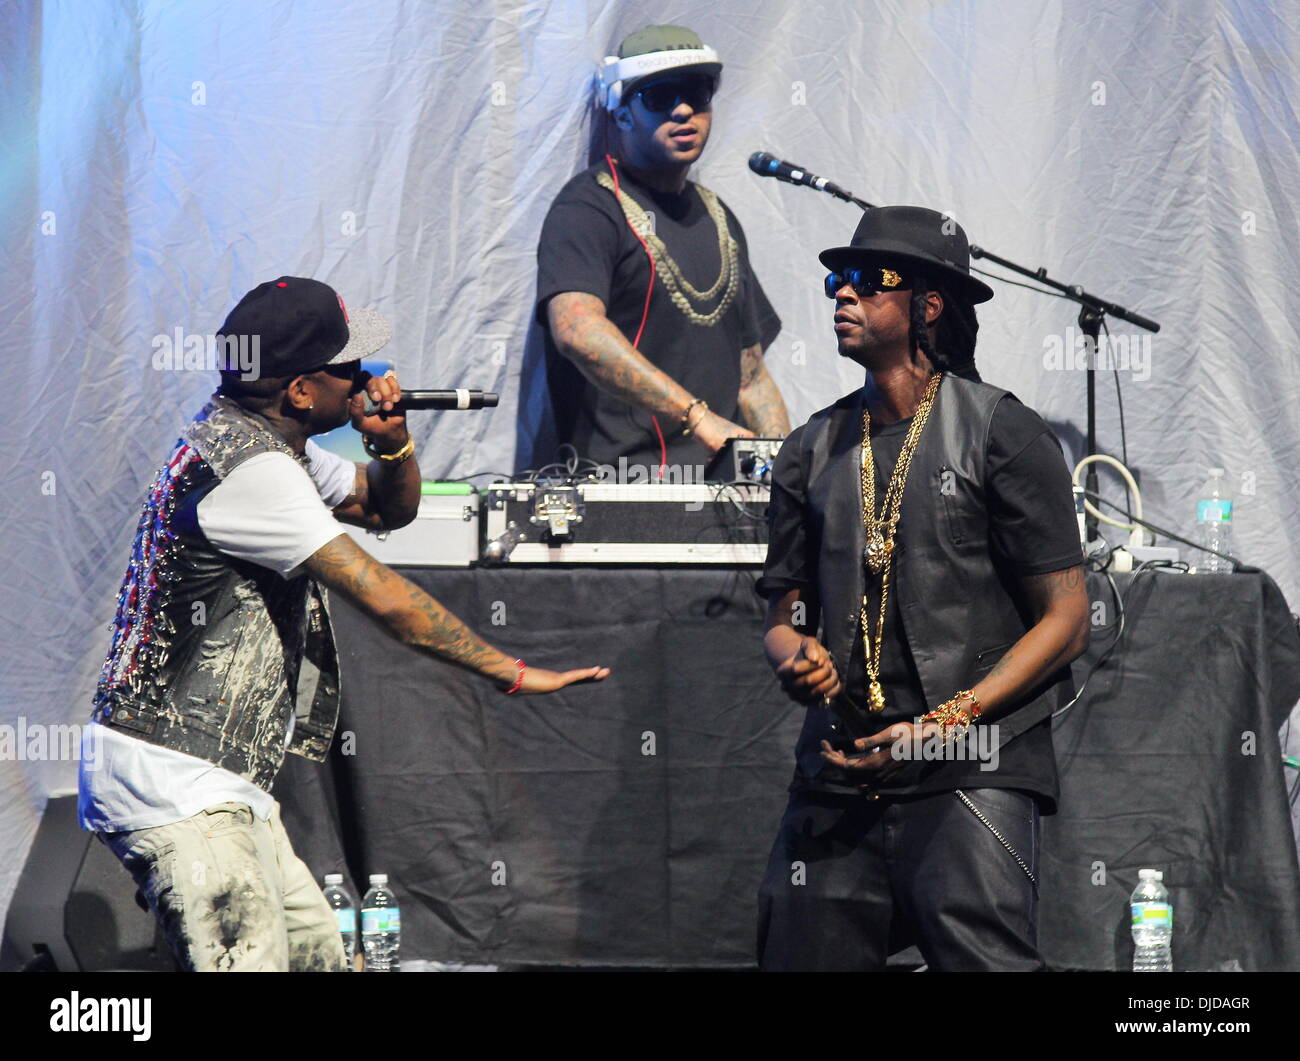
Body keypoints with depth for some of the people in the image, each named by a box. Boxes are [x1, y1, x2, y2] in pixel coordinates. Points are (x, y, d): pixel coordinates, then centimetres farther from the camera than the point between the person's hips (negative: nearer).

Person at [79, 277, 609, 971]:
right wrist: (510, 672, -12)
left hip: (220, 787, 11)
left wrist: (392, 442, 5)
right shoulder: (250, 467, -19)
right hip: (171, 783, -11)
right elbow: (384, 598, -19)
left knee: (315, 951, 12)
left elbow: (388, 509, 27)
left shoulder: (268, 445, 14)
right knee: (252, 960, -18)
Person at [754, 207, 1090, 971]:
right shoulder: (813, 450, 17)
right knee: (797, 956, 1)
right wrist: (796, 656, -3)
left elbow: (1066, 620, -1)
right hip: (839, 774, 5)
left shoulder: (1001, 433, 2)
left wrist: (945, 723, -10)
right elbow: (784, 613, 22)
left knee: (980, 951, -20)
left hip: (970, 772, -5)